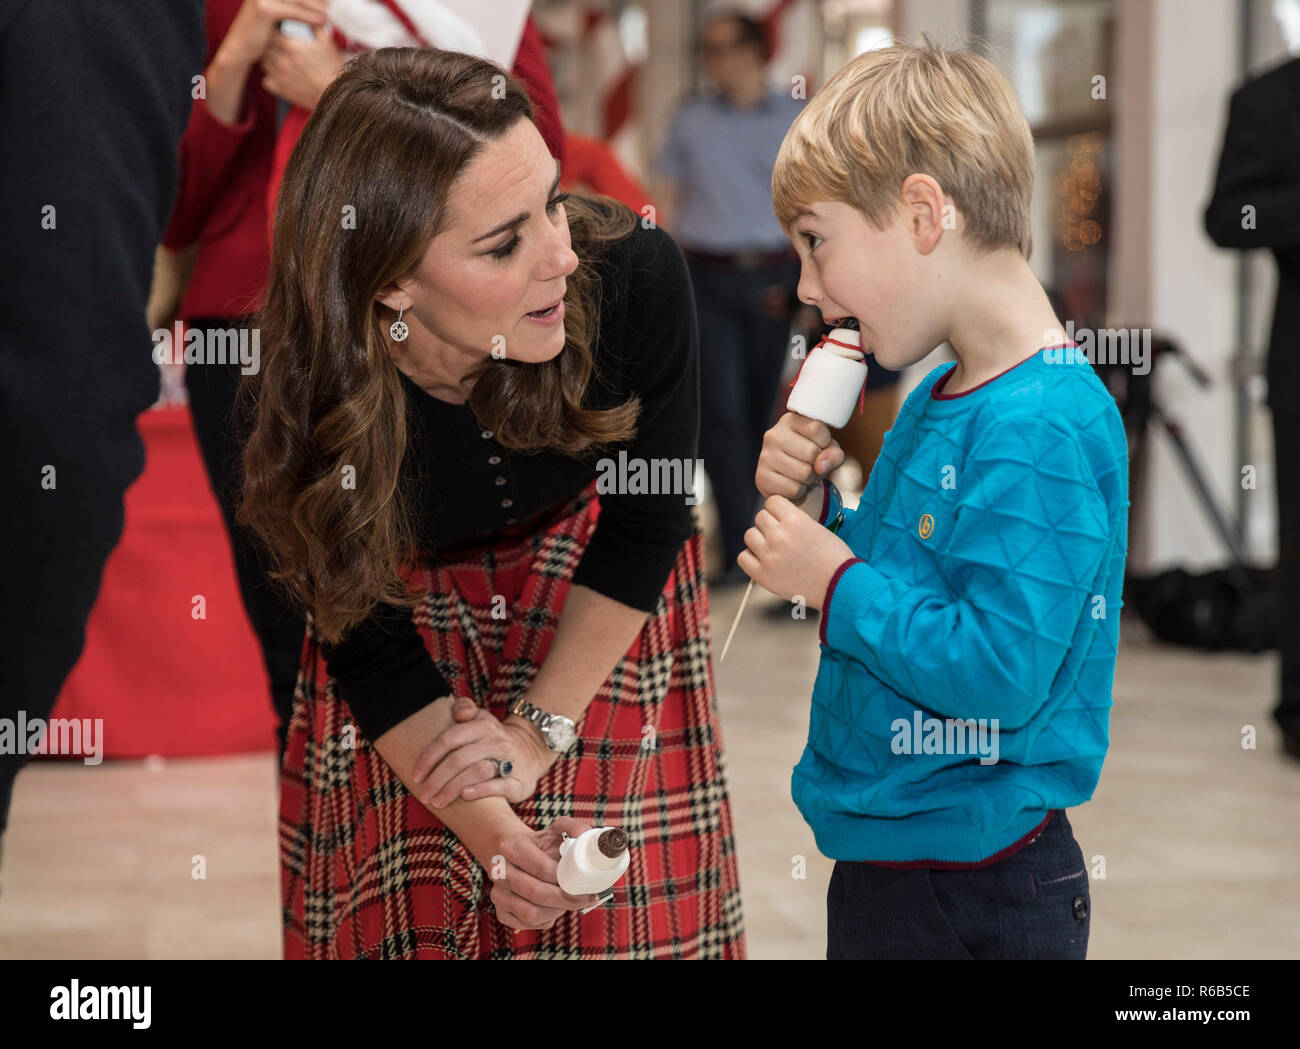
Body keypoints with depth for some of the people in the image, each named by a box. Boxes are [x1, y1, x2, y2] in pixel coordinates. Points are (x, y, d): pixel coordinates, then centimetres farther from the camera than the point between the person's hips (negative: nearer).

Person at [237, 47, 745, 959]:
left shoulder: (634, 275, -34)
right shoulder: (297, 407, -33)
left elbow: (647, 518, -16)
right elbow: (367, 642, -17)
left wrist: (540, 728, -14)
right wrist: (489, 831, -24)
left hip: (595, 618, 1)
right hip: (423, 619, 0)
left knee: (630, 911, 8)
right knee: (411, 906, 9)